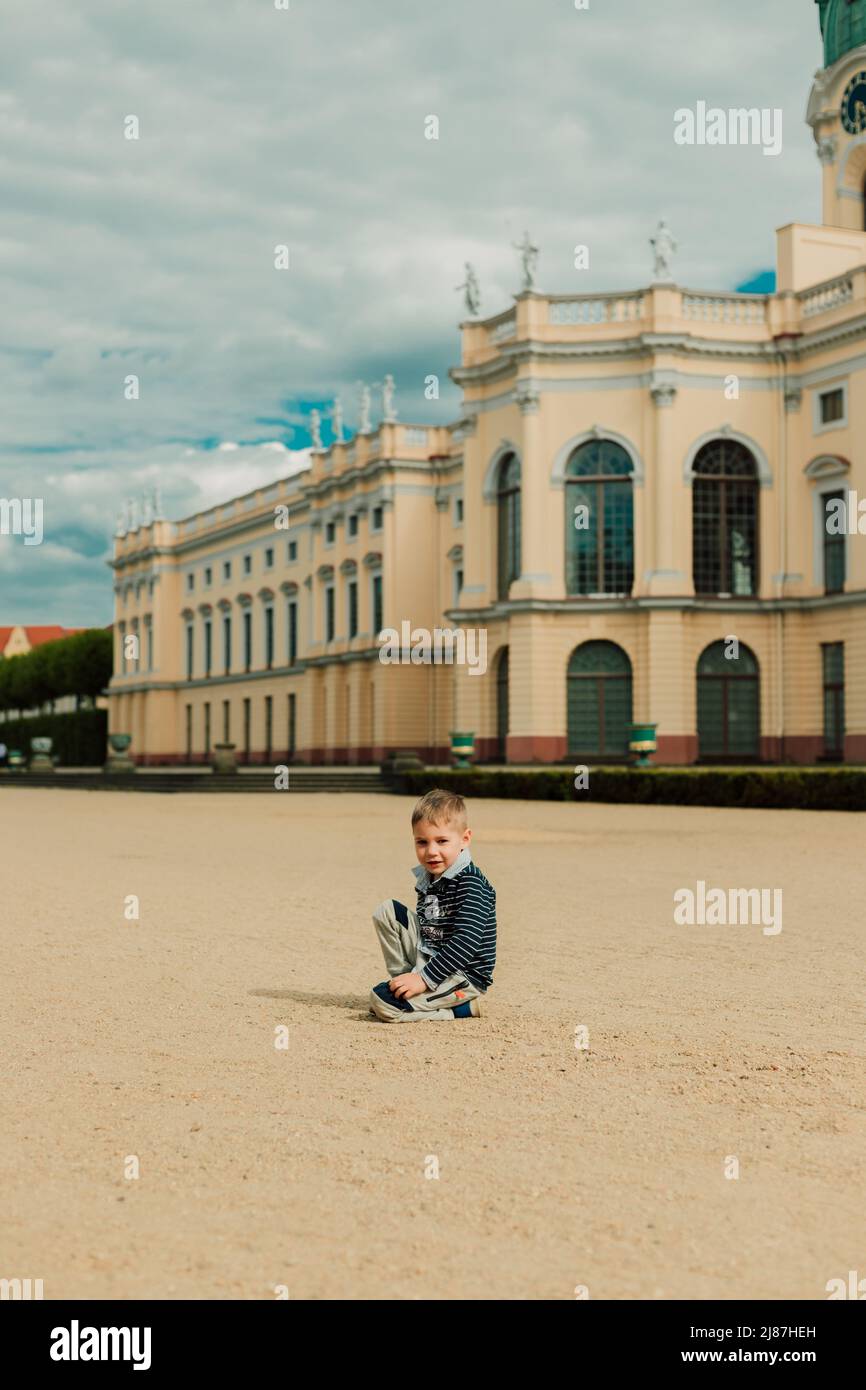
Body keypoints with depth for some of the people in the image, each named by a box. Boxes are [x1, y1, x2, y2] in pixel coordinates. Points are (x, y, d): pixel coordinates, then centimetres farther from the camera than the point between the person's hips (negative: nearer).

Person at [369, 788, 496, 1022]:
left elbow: (465, 943, -27)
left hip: (465, 976, -9)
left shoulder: (470, 884, -20)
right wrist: (413, 977, 7)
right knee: (386, 911, 5)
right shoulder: (427, 879, 7)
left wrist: (424, 978, -27)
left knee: (383, 1002, -23)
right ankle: (404, 978, 3)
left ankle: (463, 1006, -8)